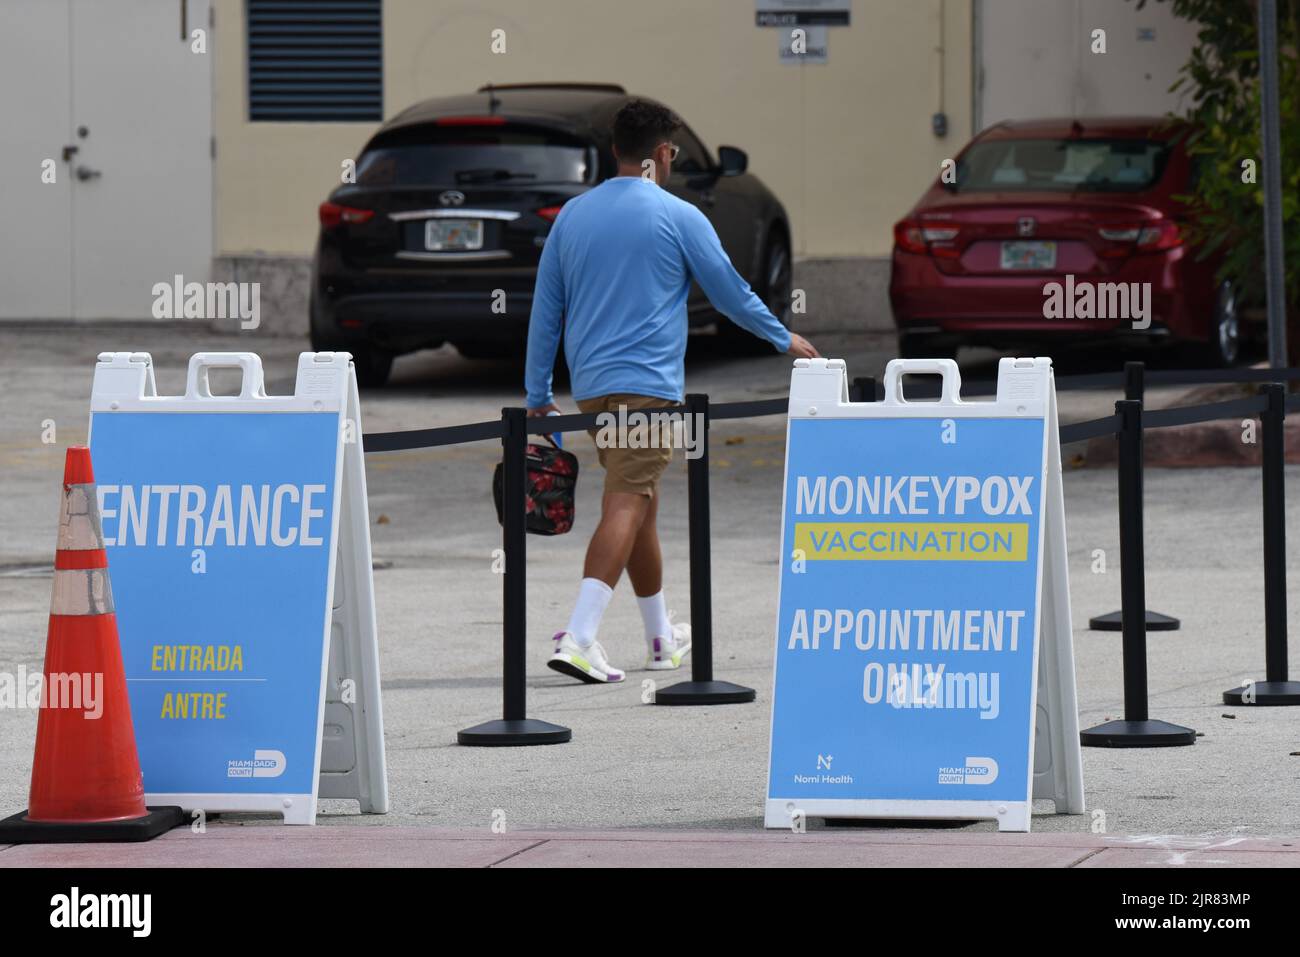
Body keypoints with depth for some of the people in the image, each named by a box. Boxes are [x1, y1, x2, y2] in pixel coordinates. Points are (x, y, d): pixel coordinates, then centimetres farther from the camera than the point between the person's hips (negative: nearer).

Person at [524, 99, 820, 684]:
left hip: (590, 386, 6)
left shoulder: (573, 216, 9)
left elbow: (544, 308, 12)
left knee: (637, 504, 18)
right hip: (647, 385, -6)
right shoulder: (678, 217, -5)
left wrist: (538, 395, 18)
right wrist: (785, 339, 20)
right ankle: (578, 638, -25)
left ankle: (661, 638, 28)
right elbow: (730, 292, 4)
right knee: (625, 508, -11)